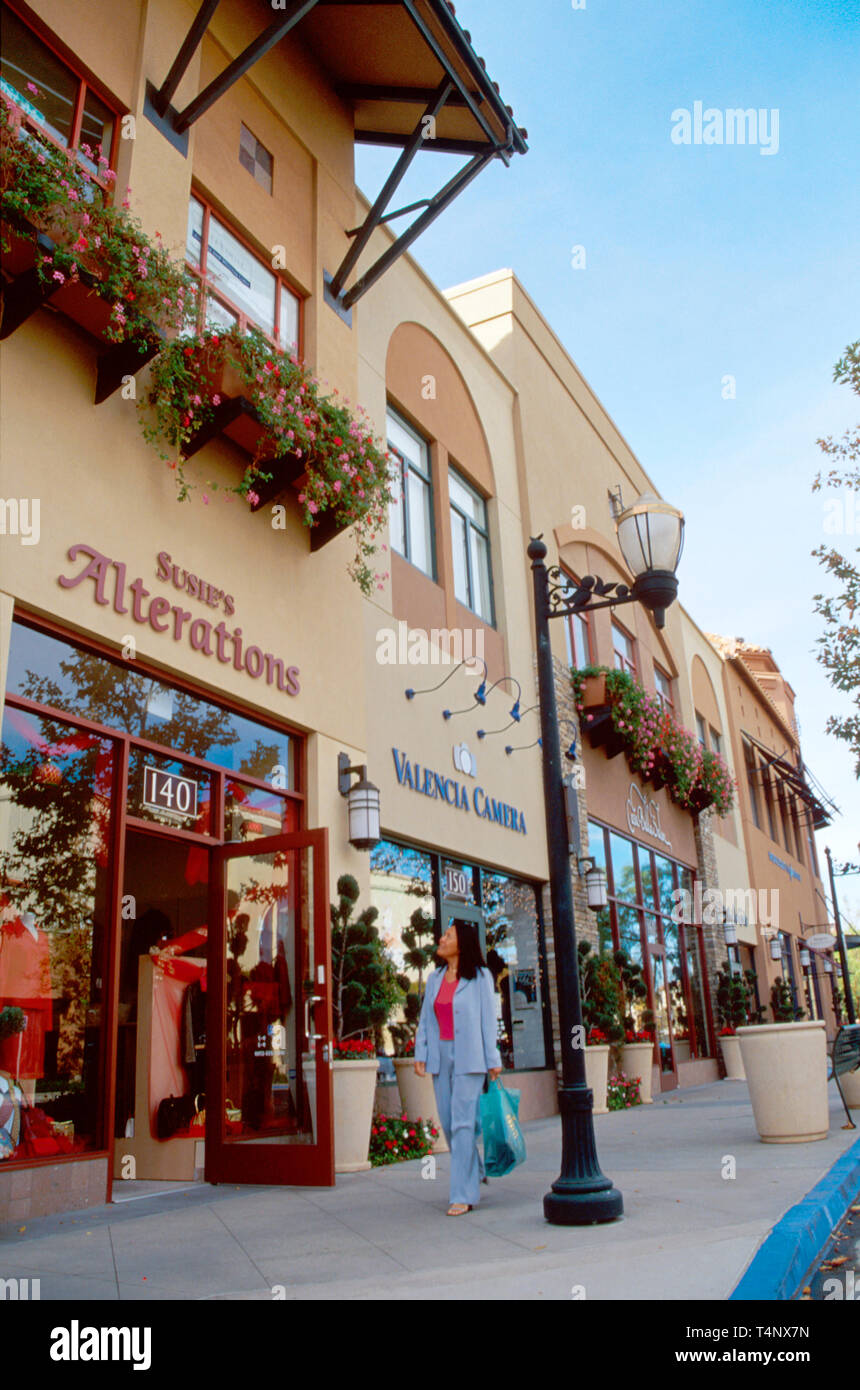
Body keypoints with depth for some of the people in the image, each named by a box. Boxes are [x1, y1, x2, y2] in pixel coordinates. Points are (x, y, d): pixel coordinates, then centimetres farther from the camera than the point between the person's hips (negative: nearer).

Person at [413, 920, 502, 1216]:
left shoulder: (480, 977, -4)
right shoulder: (435, 979, 10)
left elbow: (488, 1019, -4)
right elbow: (425, 1020, 11)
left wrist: (493, 1061, -4)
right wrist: (420, 1055, 4)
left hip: (468, 1058, -5)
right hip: (440, 1057, 5)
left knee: (462, 1123, -8)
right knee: (448, 1122, 10)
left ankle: (463, 1195, -1)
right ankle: (473, 1173, 32)